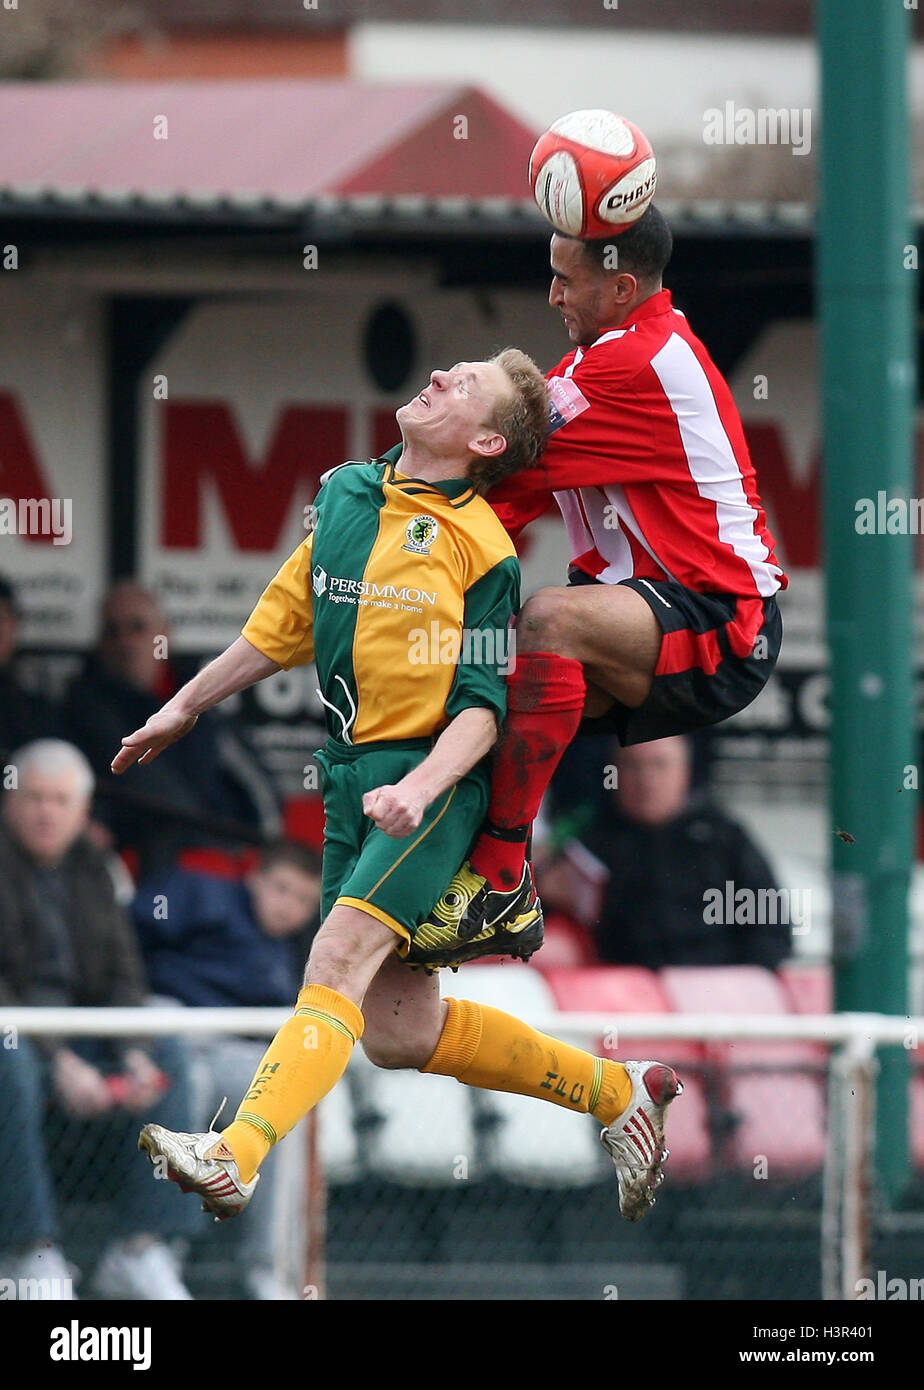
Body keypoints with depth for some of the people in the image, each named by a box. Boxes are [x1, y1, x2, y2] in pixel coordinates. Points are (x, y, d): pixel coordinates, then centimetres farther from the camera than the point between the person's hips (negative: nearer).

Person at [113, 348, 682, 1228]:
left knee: (342, 955, -25)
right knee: (395, 1031, 6)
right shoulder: (345, 495, 11)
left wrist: (419, 788, -26)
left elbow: (482, 707, -11)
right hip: (351, 779, 7)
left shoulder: (482, 548, -8)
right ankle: (616, 1093, 20)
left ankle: (235, 1157, -41)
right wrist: (185, 708, 26)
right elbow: (281, 625, 22)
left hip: (434, 781, -7)